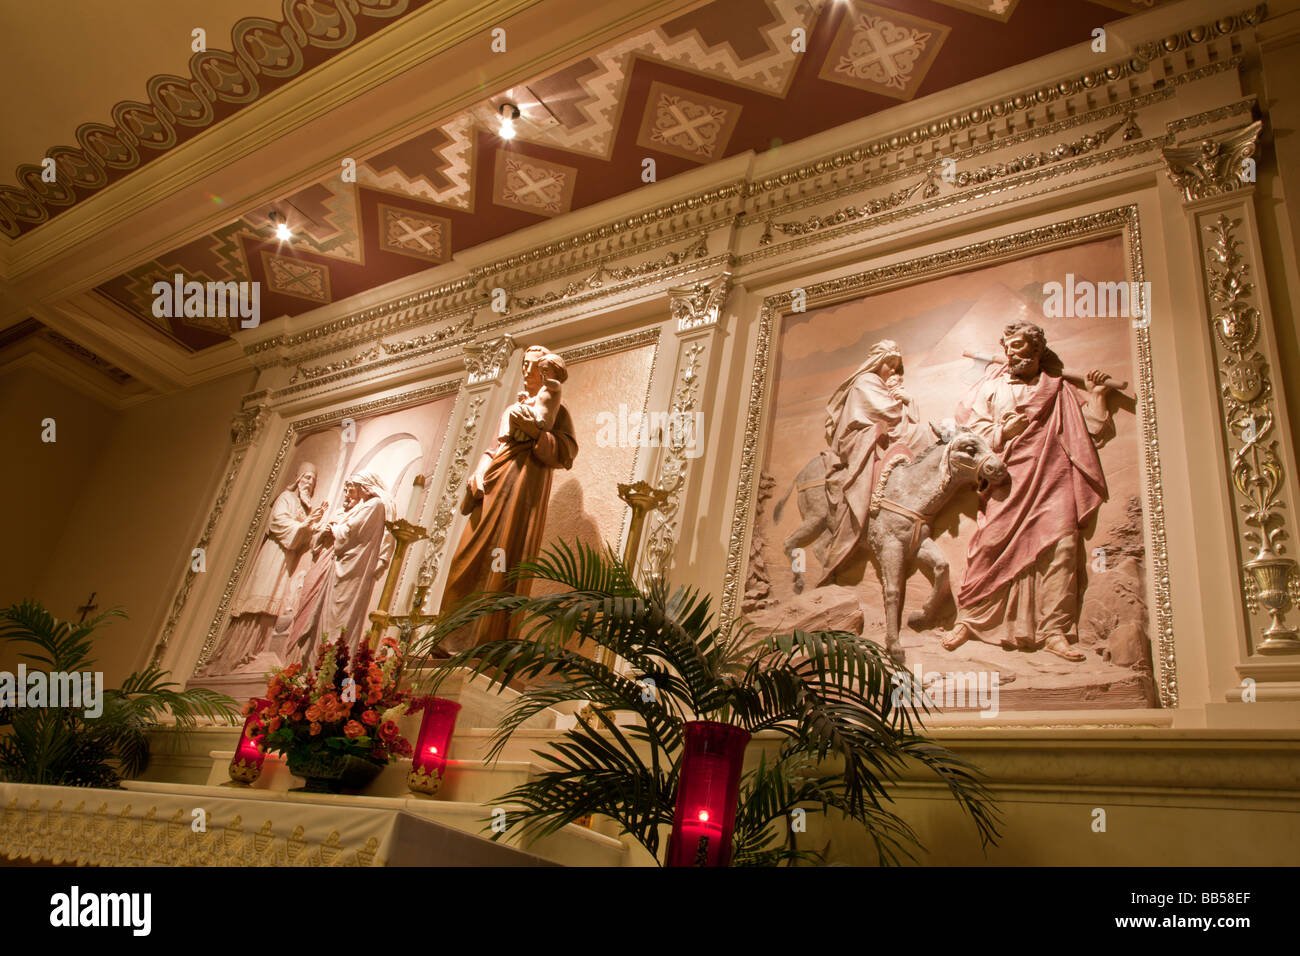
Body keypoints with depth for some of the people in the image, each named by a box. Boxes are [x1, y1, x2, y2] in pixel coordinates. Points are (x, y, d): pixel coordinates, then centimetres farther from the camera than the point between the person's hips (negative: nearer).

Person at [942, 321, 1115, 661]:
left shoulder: (1061, 391, 18)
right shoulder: (992, 385, 17)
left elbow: (1094, 430, 17)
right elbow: (968, 421, 6)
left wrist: (1097, 395, 6)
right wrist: (1002, 432, -7)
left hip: (1053, 481, 1)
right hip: (1007, 480, -1)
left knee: (1061, 548, -11)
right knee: (990, 547, -7)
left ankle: (1054, 632, -6)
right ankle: (967, 620, 4)